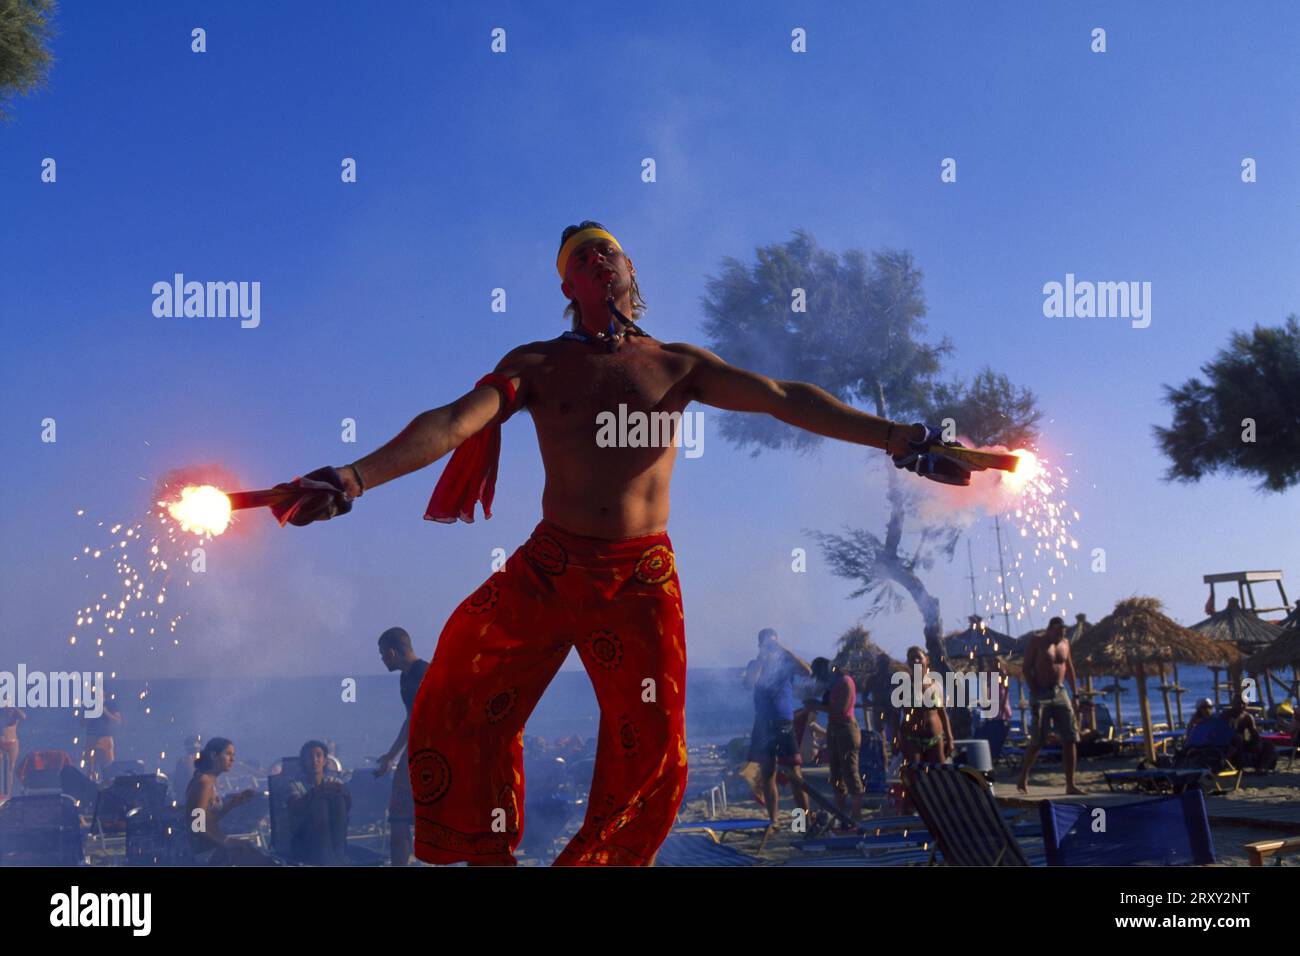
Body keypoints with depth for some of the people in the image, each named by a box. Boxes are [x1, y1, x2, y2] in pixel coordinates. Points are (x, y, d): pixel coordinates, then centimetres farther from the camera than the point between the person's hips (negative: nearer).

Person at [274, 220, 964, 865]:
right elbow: (453, 423, -9)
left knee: (650, 749, 1)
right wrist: (351, 479, -22)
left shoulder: (677, 364, 5)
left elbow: (785, 399, -4)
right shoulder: (538, 363, 4)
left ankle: (602, 859, 24)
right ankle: (482, 854, 13)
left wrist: (896, 438, -13)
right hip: (547, 569, 0)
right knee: (460, 702, -8)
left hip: (644, 578, 1)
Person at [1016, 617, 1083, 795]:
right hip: (1041, 694, -5)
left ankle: (1070, 785, 2)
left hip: (1060, 693, 5)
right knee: (1037, 741, -6)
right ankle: (1022, 779, 10)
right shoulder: (1036, 642, -4)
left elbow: (1069, 669, 18)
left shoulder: (1065, 642, 11)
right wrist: (1033, 693, -16)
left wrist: (1075, 694, 13)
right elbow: (1026, 668, -7)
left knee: (1070, 739, -2)